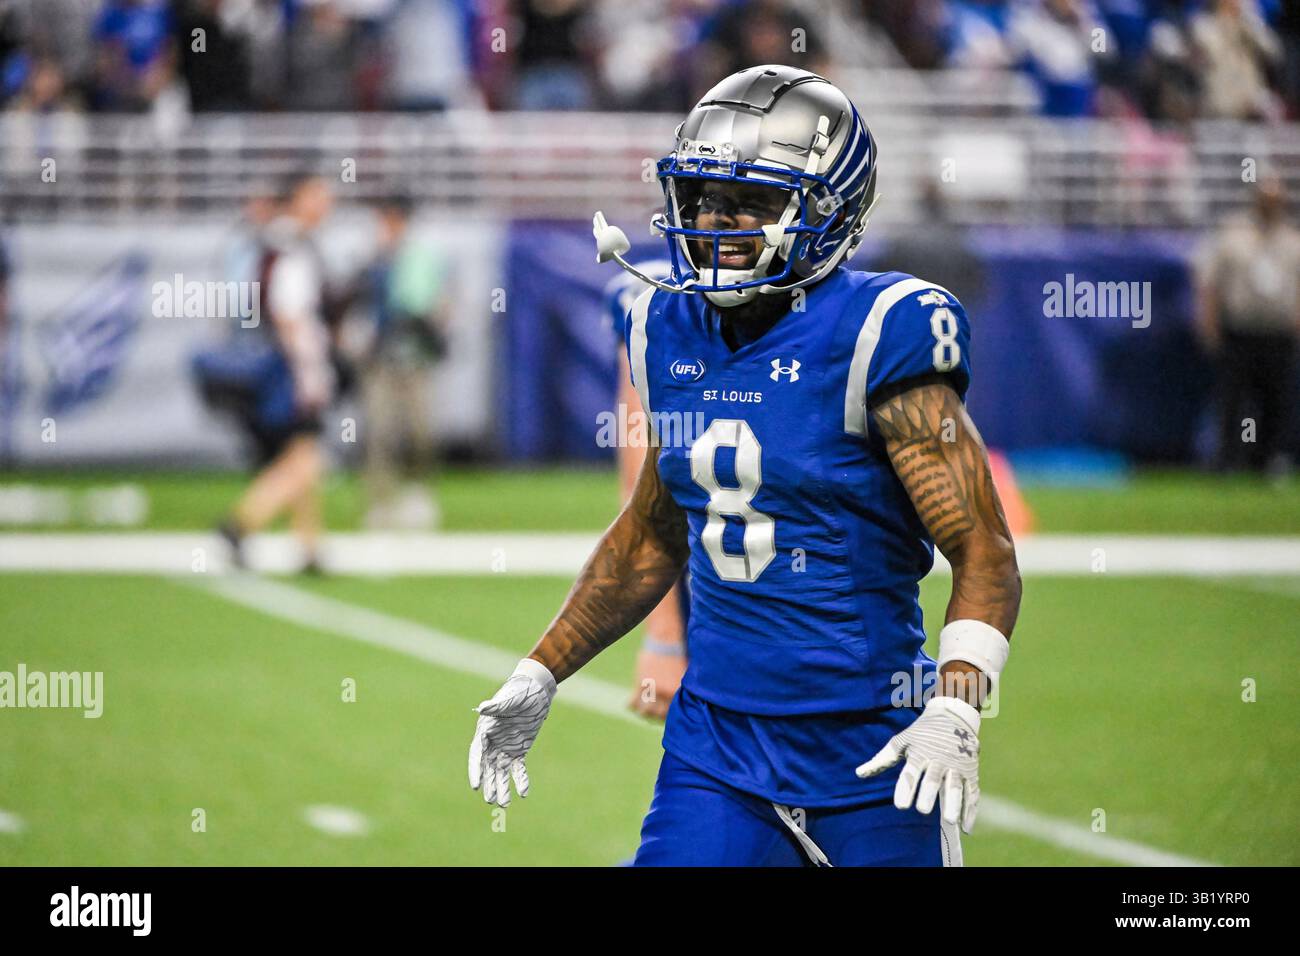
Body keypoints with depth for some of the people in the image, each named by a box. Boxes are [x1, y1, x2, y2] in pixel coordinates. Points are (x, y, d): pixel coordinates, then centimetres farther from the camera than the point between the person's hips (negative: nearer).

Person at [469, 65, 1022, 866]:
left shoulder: (876, 339, -13)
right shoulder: (674, 334, 6)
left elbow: (985, 555, -13)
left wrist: (955, 711, -27)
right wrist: (540, 676, 20)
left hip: (867, 751, -5)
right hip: (716, 742, 5)